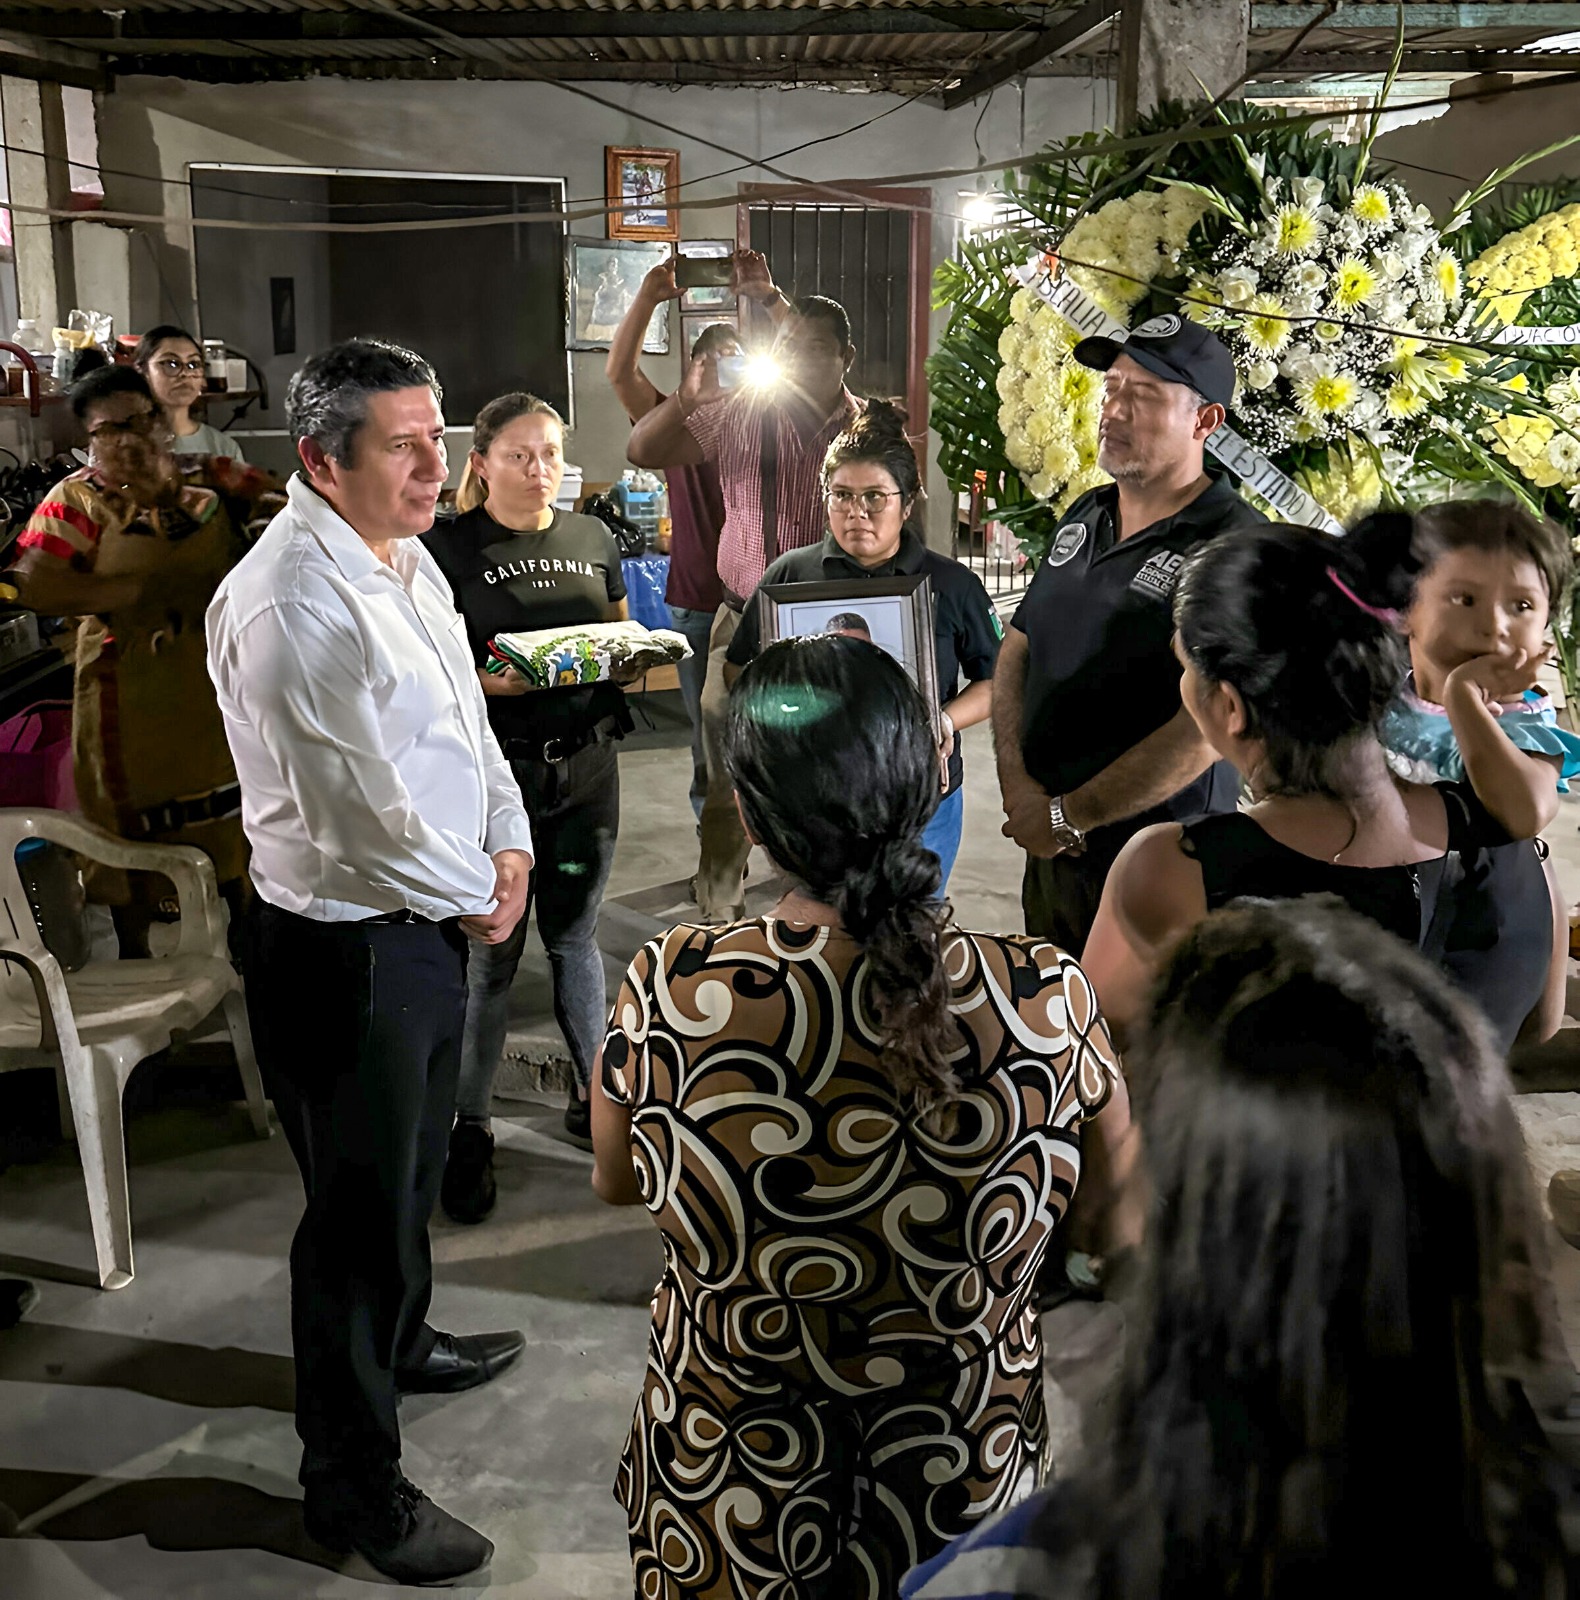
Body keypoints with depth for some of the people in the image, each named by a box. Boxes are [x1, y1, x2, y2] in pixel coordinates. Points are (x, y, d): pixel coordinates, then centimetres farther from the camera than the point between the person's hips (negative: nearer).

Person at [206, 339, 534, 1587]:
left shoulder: (404, 557, 6)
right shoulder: (293, 604, -25)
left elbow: (464, 717, 15)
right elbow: (358, 814, -26)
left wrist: (510, 842, 2)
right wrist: (472, 899, -11)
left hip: (433, 923, 9)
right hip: (347, 951, -9)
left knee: (412, 1170, 28)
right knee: (359, 1213, 6)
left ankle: (401, 1344, 54)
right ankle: (354, 1489, 25)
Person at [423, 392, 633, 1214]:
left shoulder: (592, 538, 10)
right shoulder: (448, 547, -5)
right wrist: (488, 681, -27)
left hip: (585, 762, 4)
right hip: (492, 768, -4)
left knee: (575, 936, 17)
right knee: (489, 952, 2)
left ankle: (592, 1095, 32)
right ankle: (469, 1130, 17)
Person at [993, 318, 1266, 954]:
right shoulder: (1084, 518, 8)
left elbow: (1210, 724, -24)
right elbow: (1017, 651, 11)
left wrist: (1069, 816, -17)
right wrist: (1017, 784, -5)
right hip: (1049, 845, 7)